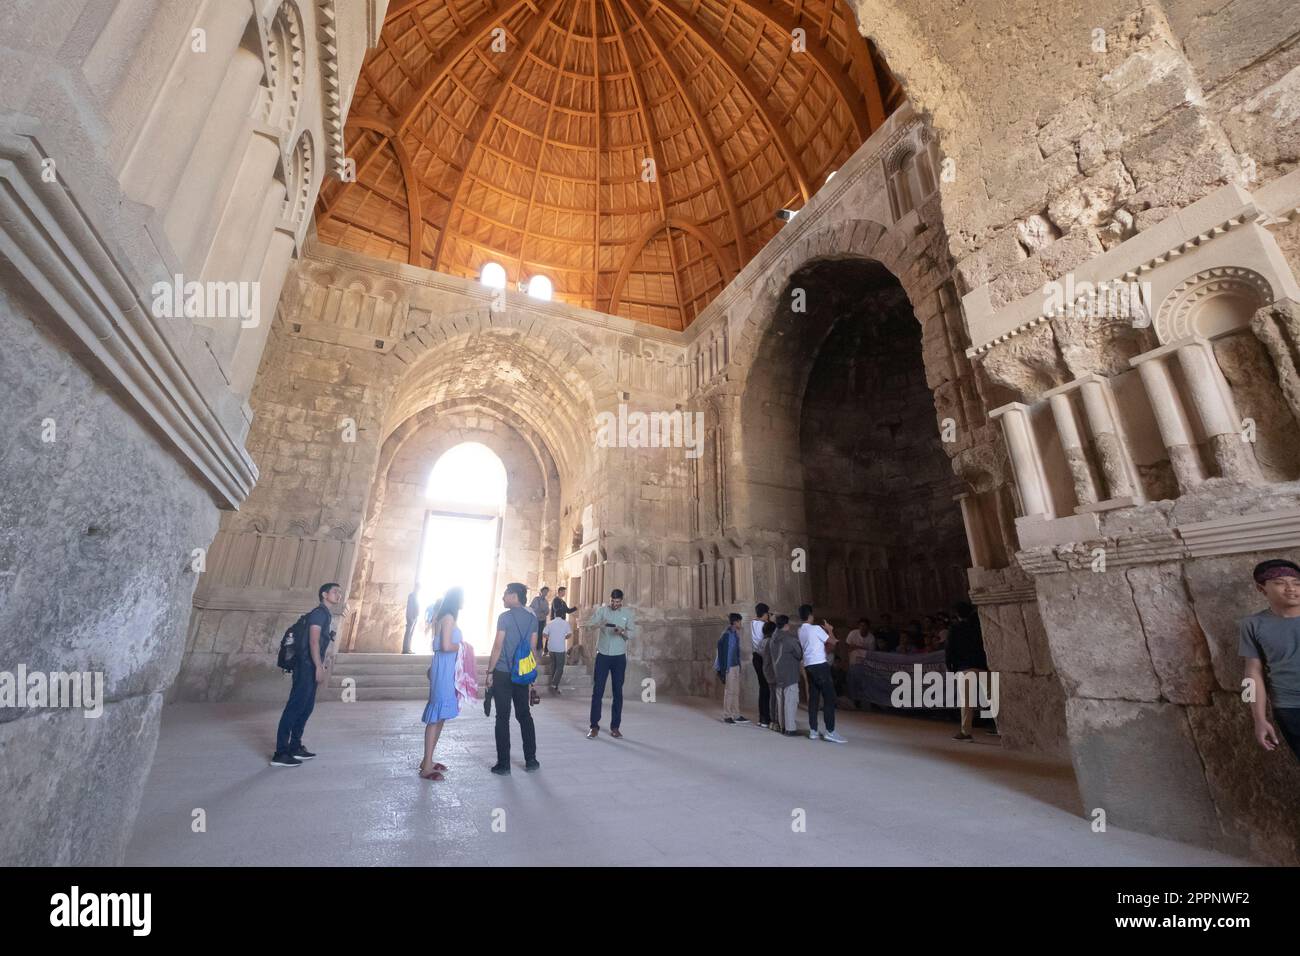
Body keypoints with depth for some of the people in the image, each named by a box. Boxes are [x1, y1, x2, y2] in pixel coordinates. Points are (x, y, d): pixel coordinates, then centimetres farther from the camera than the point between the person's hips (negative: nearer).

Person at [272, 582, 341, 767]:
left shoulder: (328, 616, 19)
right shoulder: (319, 613, -10)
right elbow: (313, 641, -18)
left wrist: (324, 665, 21)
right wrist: (319, 667, -21)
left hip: (312, 667, 10)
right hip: (306, 666, -10)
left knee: (306, 708, 13)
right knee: (294, 707, -8)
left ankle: (295, 747, 22)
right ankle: (280, 754, -4)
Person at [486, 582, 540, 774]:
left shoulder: (505, 617, -11)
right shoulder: (532, 618, 5)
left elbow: (498, 647, -12)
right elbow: (532, 648, 10)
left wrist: (489, 672, -3)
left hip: (503, 674, -5)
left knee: (503, 718, 4)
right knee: (524, 715, 14)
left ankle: (503, 764, 10)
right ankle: (531, 760, 18)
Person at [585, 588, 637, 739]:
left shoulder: (628, 613, 0)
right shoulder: (601, 610, -2)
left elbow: (633, 633, -5)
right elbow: (589, 624, -12)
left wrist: (622, 632, -26)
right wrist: (599, 624, -33)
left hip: (619, 657, 1)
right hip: (602, 655, -1)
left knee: (618, 692, 6)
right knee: (597, 691, 0)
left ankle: (615, 726, 16)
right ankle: (594, 726, 11)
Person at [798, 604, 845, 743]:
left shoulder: (800, 631, 12)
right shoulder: (816, 628, -10)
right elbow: (832, 642, -3)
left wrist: (825, 631, 26)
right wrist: (829, 630, 12)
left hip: (809, 666, 7)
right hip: (820, 665, -7)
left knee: (813, 698, 9)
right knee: (829, 697, -3)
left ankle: (813, 731, 10)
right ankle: (830, 732, -4)